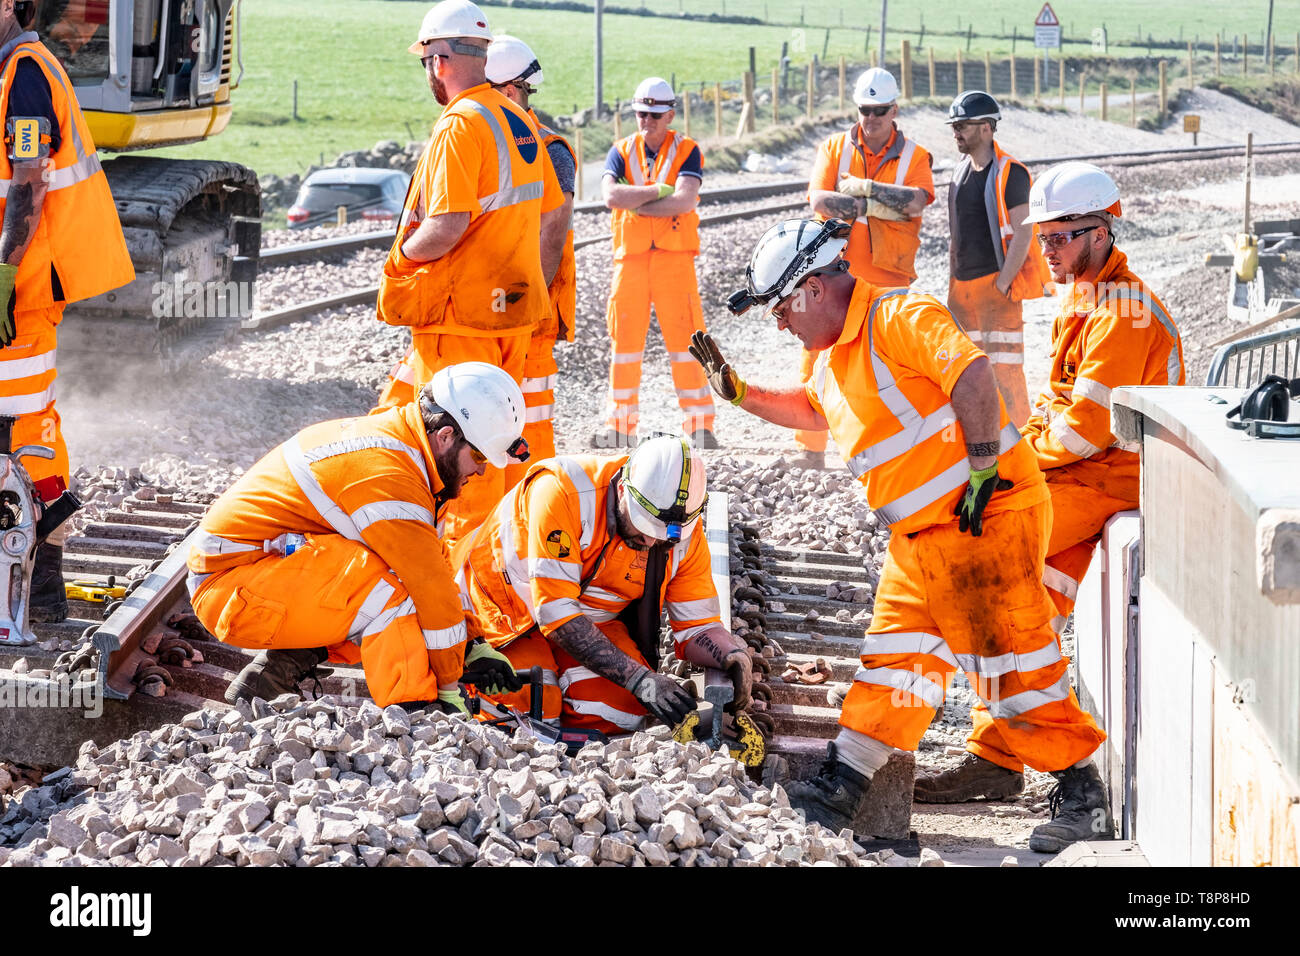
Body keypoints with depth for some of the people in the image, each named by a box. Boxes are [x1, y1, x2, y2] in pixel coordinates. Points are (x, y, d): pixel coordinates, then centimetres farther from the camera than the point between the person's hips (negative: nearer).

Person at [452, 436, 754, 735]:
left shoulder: (684, 533, -15)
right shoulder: (561, 492, -33)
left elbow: (696, 626, -5)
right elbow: (555, 612, -34)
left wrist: (734, 657, -29)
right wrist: (639, 679, -36)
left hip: (592, 618, 4)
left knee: (616, 715, -22)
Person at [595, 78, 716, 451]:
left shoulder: (686, 151, 1)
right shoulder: (622, 152, 8)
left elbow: (685, 201, -16)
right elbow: (611, 195, -11)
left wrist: (636, 204, -11)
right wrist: (660, 190, -14)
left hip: (674, 256, -3)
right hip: (630, 257, 3)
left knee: (684, 341, -4)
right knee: (624, 343, 4)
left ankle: (699, 425, 0)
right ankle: (620, 426, 11)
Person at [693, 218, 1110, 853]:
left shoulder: (899, 319, -14)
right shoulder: (834, 361, 17)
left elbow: (972, 371, -27)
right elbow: (810, 409, 38)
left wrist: (982, 470, -27)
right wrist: (737, 392, 26)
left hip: (987, 516, -9)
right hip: (919, 536, 9)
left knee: (1012, 660, -6)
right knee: (896, 657, 9)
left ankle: (1082, 794, 3)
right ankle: (841, 789, 12)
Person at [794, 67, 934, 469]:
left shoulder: (914, 156, 3)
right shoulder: (835, 147, 6)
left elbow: (915, 202, -16)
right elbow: (818, 201, -9)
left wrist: (862, 187, -16)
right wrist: (878, 206, -15)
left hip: (888, 278, -1)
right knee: (817, 360, -1)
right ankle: (812, 450, 7)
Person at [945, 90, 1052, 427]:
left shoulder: (1009, 173, -10)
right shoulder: (960, 172, 14)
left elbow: (1023, 233, -15)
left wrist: (1001, 285, -18)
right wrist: (952, 283, 15)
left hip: (996, 285, -8)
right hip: (962, 286, 8)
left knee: (1005, 371, -8)